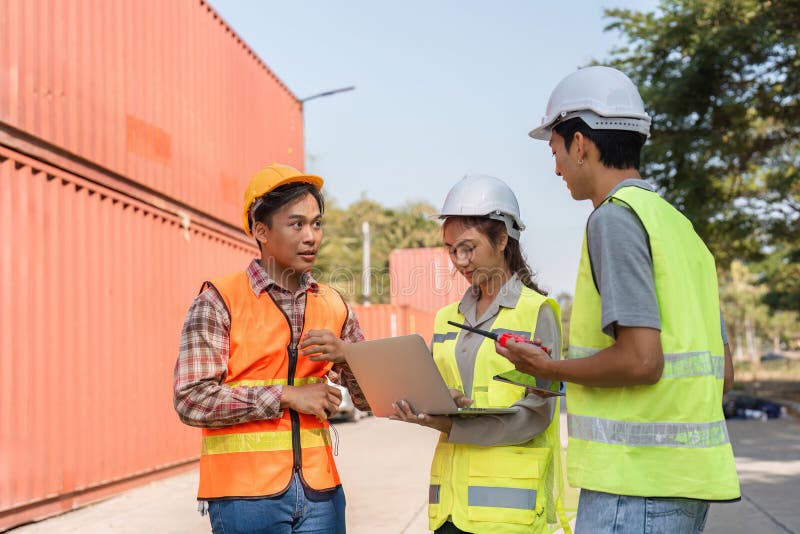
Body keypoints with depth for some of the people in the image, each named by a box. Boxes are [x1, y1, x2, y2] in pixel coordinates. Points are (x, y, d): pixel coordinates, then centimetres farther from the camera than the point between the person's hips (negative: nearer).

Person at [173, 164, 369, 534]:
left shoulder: (334, 307, 9)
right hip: (245, 490, -4)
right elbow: (192, 400, -14)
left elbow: (372, 399, 12)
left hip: (319, 490, 4)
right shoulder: (219, 302, -6)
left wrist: (346, 357, -8)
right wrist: (286, 396, -14)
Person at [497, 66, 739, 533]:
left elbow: (641, 359, -20)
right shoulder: (680, 225, 18)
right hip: (691, 474, 9)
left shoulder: (614, 218, -10)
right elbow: (724, 372, 17)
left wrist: (550, 369, -5)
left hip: (637, 478, -9)